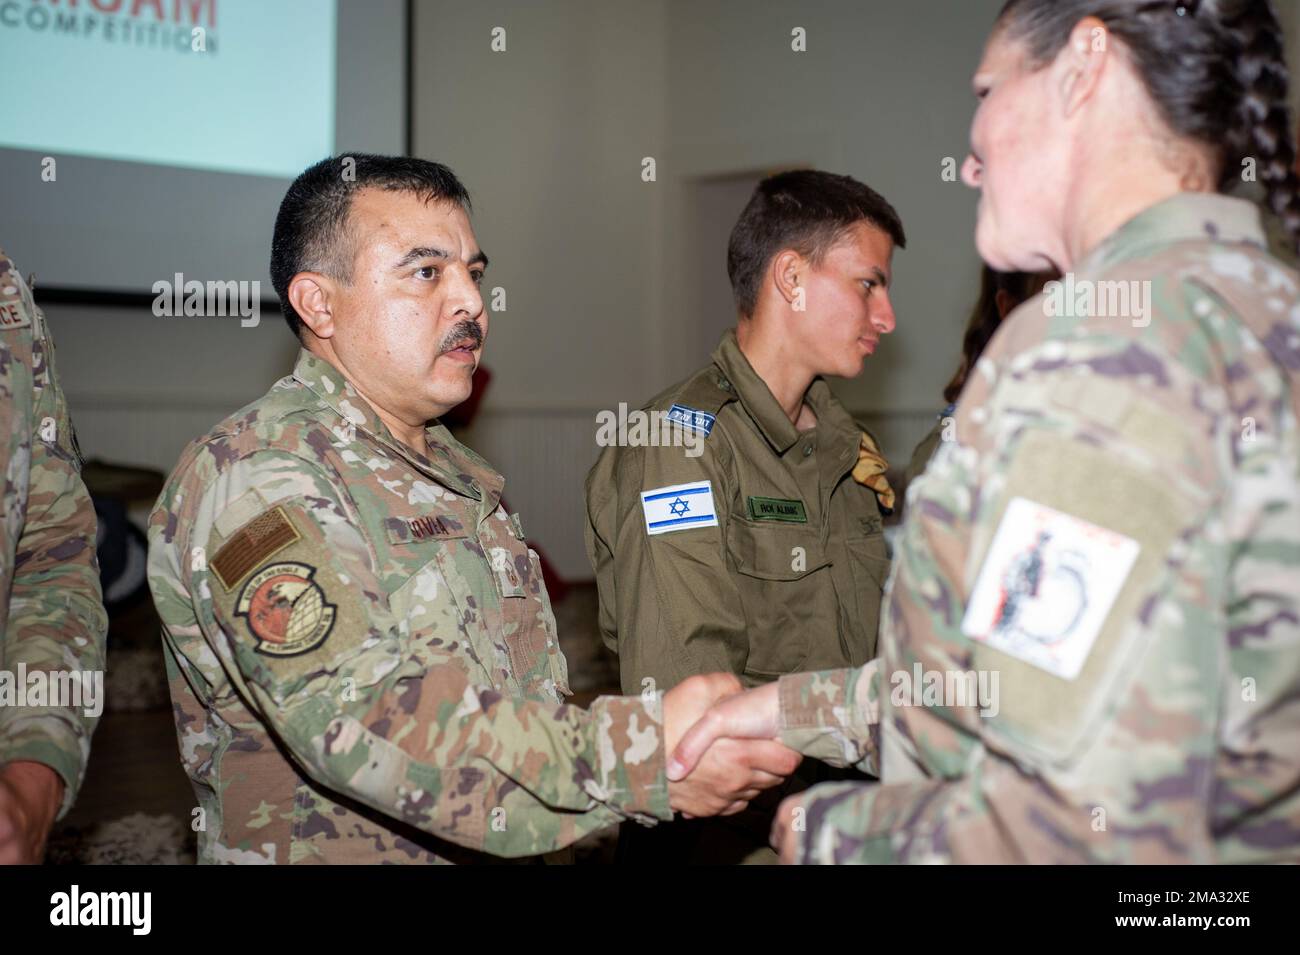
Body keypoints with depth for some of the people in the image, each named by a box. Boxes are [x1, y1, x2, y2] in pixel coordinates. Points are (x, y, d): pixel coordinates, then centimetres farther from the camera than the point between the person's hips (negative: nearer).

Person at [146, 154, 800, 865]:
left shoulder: (456, 473, 15)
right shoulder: (256, 474, -14)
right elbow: (356, 719, -27)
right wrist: (637, 759, -31)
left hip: (511, 853, 7)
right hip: (331, 851, -7)